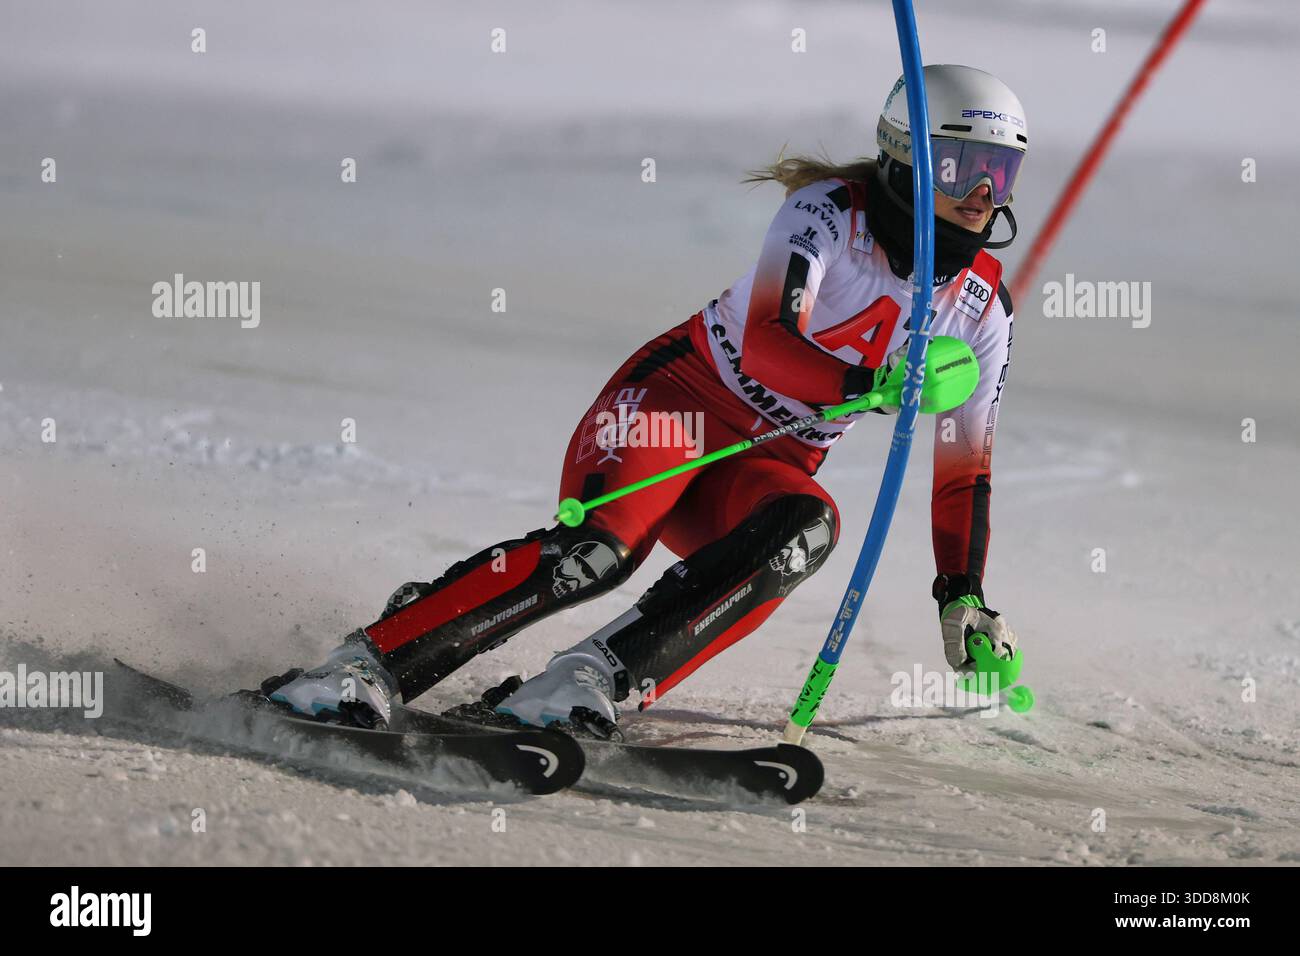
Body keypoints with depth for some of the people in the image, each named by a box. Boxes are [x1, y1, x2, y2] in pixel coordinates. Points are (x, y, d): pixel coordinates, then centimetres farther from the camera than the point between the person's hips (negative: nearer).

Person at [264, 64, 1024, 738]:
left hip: (762, 467, 4)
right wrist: (866, 388, -43)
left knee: (809, 525, -32)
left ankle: (597, 677, -38)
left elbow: (964, 471, 10)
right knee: (602, 547, -32)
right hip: (681, 399, -4)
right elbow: (764, 343, -27)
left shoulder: (983, 310, 2)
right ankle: (372, 663, -30)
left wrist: (964, 598, 3)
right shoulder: (831, 211, -13)